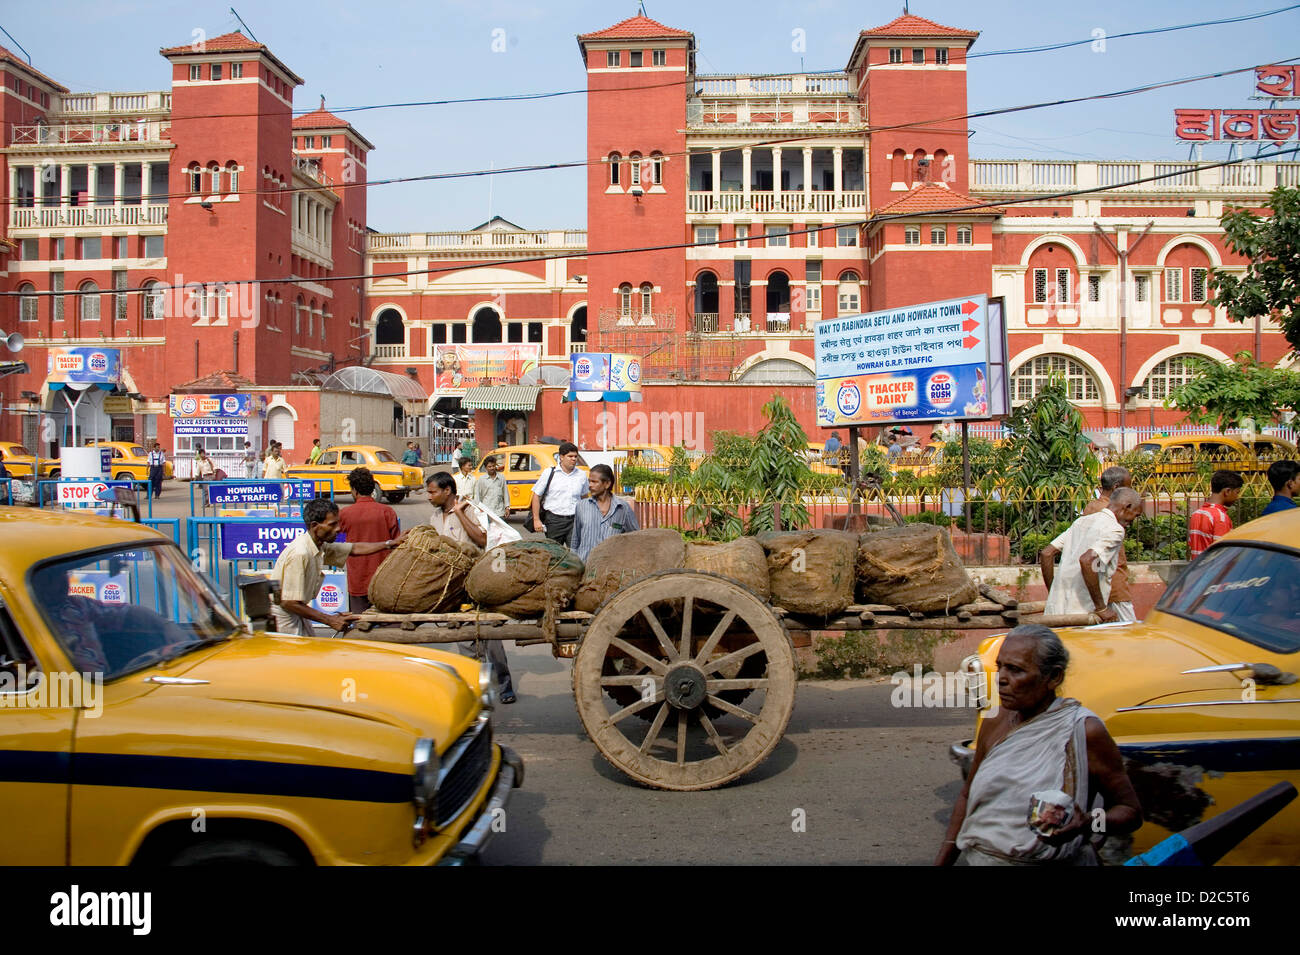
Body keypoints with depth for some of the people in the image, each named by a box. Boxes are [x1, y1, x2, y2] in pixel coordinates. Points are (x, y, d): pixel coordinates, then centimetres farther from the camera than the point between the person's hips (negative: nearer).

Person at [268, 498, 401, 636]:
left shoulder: (320, 547, 1)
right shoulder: (299, 554, -27)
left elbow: (355, 549, 16)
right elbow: (289, 603, -27)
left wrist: (391, 543, 12)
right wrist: (330, 620, -23)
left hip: (296, 614, 9)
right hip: (281, 616, -9)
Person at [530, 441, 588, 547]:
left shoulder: (581, 475, 8)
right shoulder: (549, 473, 1)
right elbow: (536, 496, 3)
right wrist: (536, 520, -3)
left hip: (574, 520, 1)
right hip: (554, 520, -1)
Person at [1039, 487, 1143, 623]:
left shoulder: (1082, 521, 17)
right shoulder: (1114, 529, -7)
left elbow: (1046, 553, 16)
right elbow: (1087, 560, -24)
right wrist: (1101, 607, -17)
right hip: (1082, 614, -8)